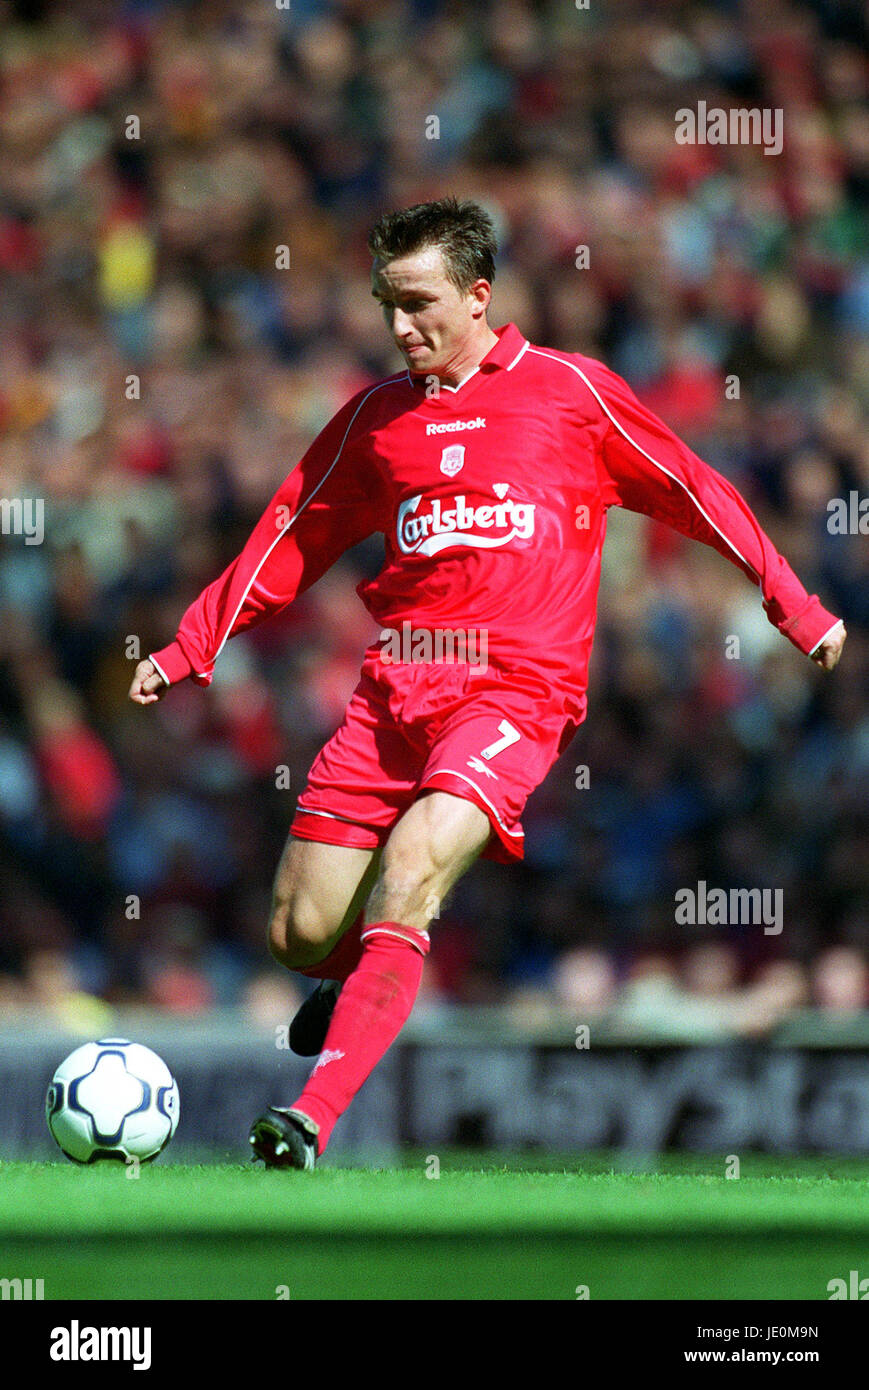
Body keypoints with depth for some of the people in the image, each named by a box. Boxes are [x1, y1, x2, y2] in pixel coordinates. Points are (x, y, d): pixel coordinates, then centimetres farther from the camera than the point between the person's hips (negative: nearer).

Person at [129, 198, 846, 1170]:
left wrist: (794, 606, 14)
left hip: (517, 689, -4)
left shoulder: (571, 391, 5)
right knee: (300, 935, -2)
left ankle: (312, 1120, -33)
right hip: (394, 687, 4)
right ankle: (354, 982, 36)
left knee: (406, 874, -28)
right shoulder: (379, 414, 15)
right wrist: (188, 649, 19)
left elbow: (695, 495, 13)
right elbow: (293, 537, 22)